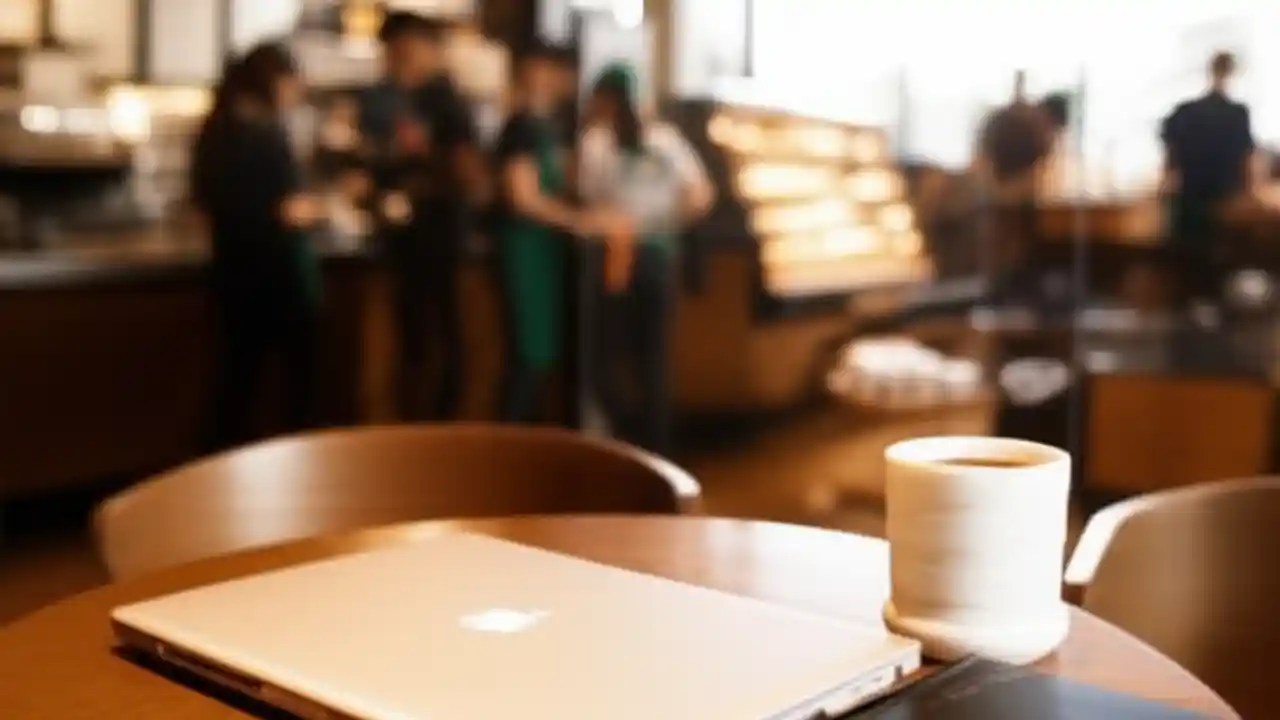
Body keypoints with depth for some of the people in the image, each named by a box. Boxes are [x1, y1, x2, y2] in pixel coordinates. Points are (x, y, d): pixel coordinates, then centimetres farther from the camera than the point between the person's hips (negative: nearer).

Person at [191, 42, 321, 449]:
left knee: (238, 371, 12)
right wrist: (318, 208, -3)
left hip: (234, 266, 7)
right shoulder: (267, 132, -16)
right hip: (279, 270, -7)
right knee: (300, 369, 9)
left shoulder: (216, 131, 7)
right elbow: (291, 211, -21)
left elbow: (204, 201, 16)